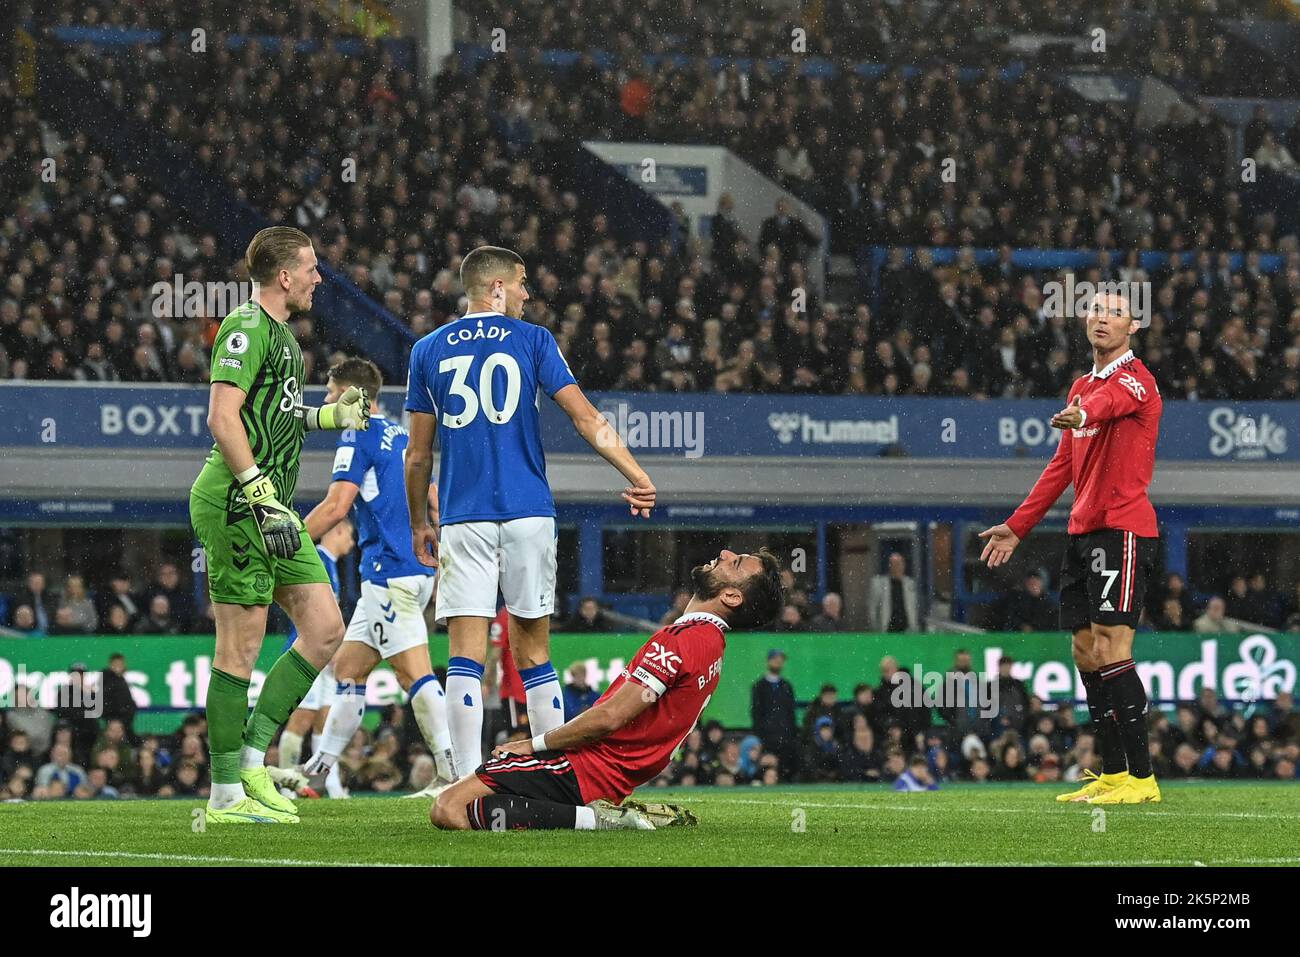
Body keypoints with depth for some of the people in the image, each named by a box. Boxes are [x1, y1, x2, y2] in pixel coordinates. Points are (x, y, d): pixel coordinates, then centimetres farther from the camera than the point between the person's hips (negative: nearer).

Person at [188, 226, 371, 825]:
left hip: (269, 505, 10)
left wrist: (329, 416, 25)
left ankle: (251, 758, 9)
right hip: (235, 504, -10)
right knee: (240, 646, -7)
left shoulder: (279, 333, 20)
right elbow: (222, 417, -22)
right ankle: (226, 795, -3)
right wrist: (259, 494, -27)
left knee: (325, 630, 5)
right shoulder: (247, 328, -12)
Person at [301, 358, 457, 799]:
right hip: (417, 569, 9)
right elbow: (435, 504, 22)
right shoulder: (401, 436, 20)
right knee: (347, 667, 12)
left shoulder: (359, 434, -6)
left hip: (389, 572, -9)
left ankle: (452, 774, -19)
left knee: (414, 673, -12)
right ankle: (318, 768, 14)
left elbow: (336, 506, -15)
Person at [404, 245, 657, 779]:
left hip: (463, 520, 1)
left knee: (466, 655, -4)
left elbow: (418, 454, 12)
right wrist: (637, 477, -1)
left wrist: (418, 525, 21)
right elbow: (586, 420, -3)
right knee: (533, 652, 6)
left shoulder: (428, 351, 10)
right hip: (527, 514, -1)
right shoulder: (533, 340, 4)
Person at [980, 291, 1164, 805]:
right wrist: (1017, 526, 29)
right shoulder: (1082, 386, 20)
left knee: (1111, 648, -15)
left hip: (1123, 529, -9)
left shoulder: (1136, 379, -9)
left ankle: (1141, 777, -13)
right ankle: (1112, 773, 12)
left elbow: (1112, 401, -35)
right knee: (1086, 653, 7)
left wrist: (1083, 414, -57)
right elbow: (1062, 466, 28)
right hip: (1083, 529, 9)